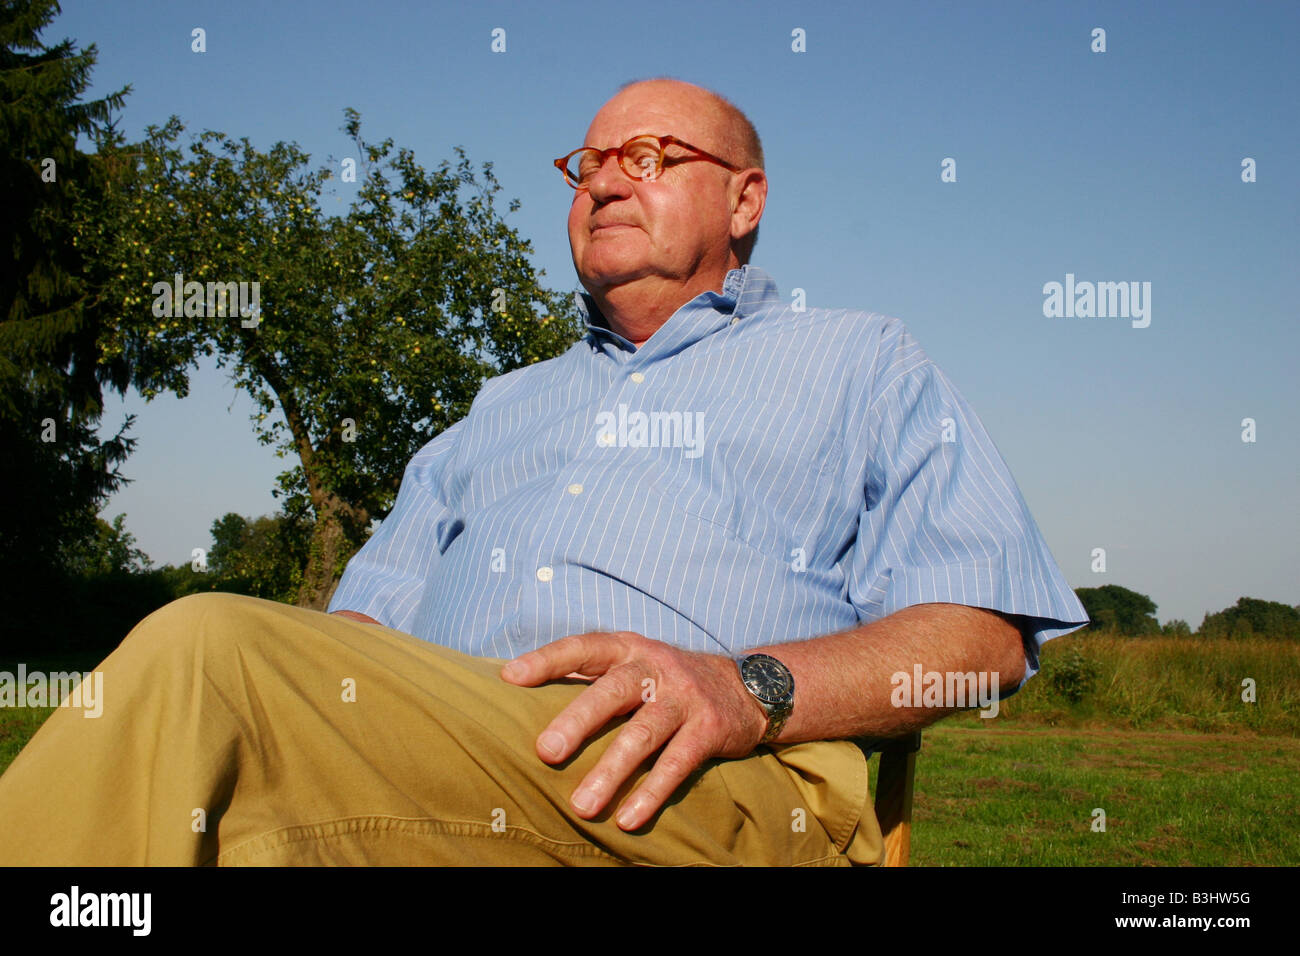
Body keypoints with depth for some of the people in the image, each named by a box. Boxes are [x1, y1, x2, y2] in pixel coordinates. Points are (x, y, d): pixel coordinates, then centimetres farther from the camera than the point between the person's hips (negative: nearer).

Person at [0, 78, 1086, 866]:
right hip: (434, 773, 5)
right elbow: (372, 609, 27)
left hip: (725, 794, -4)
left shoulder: (858, 363, 23)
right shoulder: (508, 404, 38)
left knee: (208, 655, -30)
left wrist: (750, 689, -13)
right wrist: (319, 665, -1)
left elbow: (986, 630, 7)